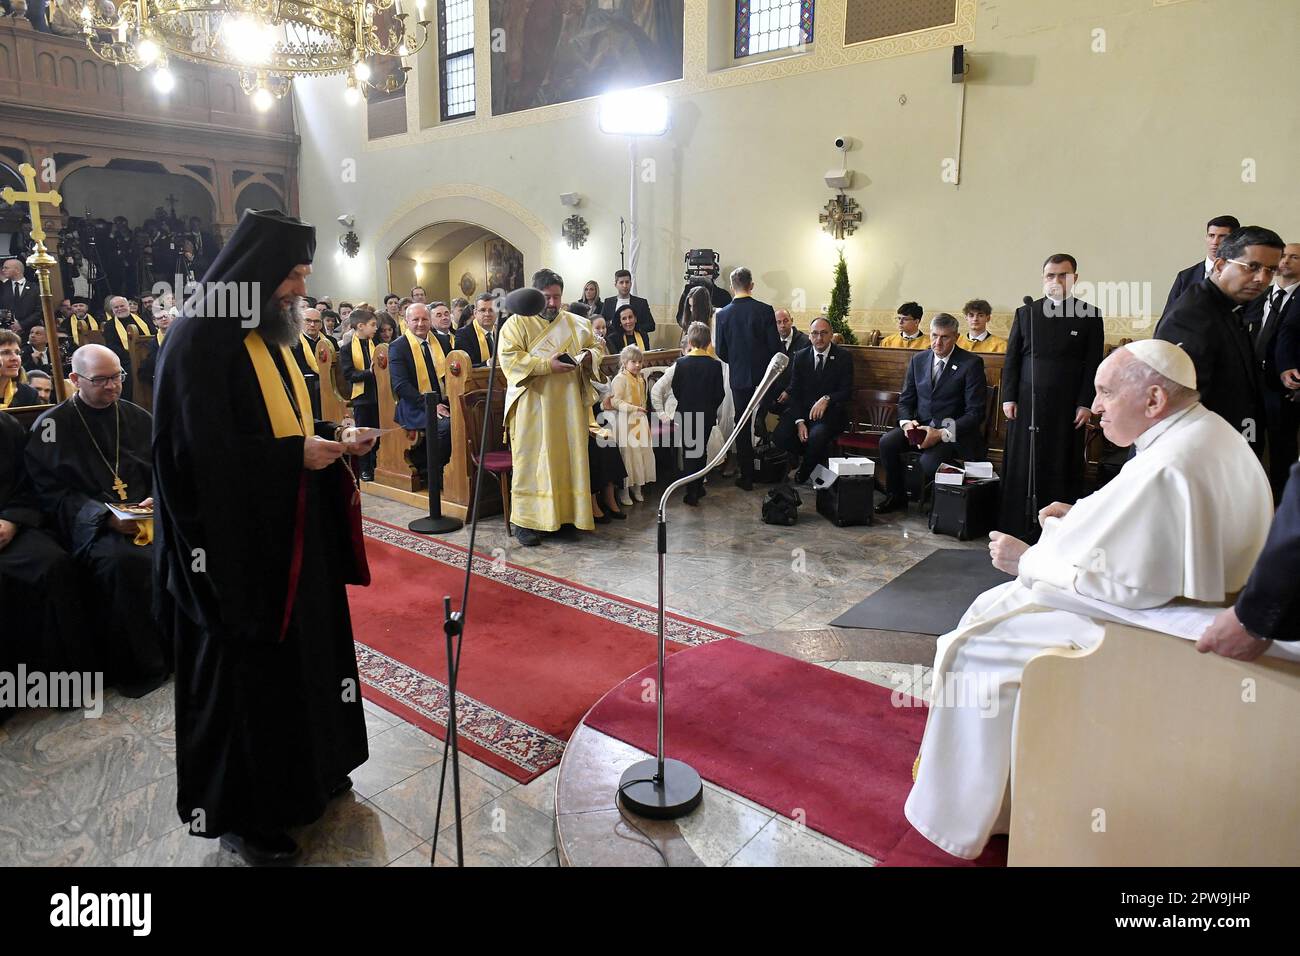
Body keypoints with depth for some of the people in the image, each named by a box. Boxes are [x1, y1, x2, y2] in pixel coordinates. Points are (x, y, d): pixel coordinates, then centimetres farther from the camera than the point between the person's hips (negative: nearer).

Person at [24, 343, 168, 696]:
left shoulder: (138, 417, 16)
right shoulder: (50, 426, 5)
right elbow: (52, 492, -2)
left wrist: (156, 500, -7)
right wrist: (106, 516, -17)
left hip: (145, 514, 4)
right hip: (91, 523, -3)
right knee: (123, 559, -36)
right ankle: (142, 665, -18)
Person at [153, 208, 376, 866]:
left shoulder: (267, 335, 11)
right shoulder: (200, 339, -16)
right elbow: (203, 451, -22)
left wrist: (330, 439, 1)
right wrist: (298, 455, -22)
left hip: (291, 532, 9)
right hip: (237, 544, -9)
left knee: (303, 650, 16)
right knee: (244, 670, 4)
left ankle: (304, 772, 35)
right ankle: (240, 814, 23)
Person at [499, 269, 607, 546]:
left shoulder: (577, 323, 13)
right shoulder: (517, 323, -1)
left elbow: (595, 347, 19)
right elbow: (509, 357, -11)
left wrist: (589, 355, -6)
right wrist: (547, 365, -20)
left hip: (570, 406, 4)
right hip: (532, 406, -4)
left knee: (570, 458, 6)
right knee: (532, 461, -4)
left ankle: (568, 513, 15)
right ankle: (527, 520, 1)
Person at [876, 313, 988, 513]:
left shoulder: (972, 363, -7)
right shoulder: (918, 360, 9)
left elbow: (975, 412, -11)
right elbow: (905, 400, 14)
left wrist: (942, 433, -22)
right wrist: (906, 422, -10)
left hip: (952, 432, -5)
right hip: (920, 426, 5)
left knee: (929, 461, -33)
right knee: (887, 442, -22)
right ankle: (896, 496, 0)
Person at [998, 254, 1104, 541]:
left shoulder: (1090, 315, 6)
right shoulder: (1025, 313, 10)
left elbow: (1093, 364, 2)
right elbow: (1011, 358, 8)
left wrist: (1085, 403, -5)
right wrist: (1009, 397, 0)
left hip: (1067, 408, -1)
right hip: (1027, 404, 1)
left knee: (1063, 470, 2)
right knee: (1021, 467, 2)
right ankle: (1019, 529, 9)